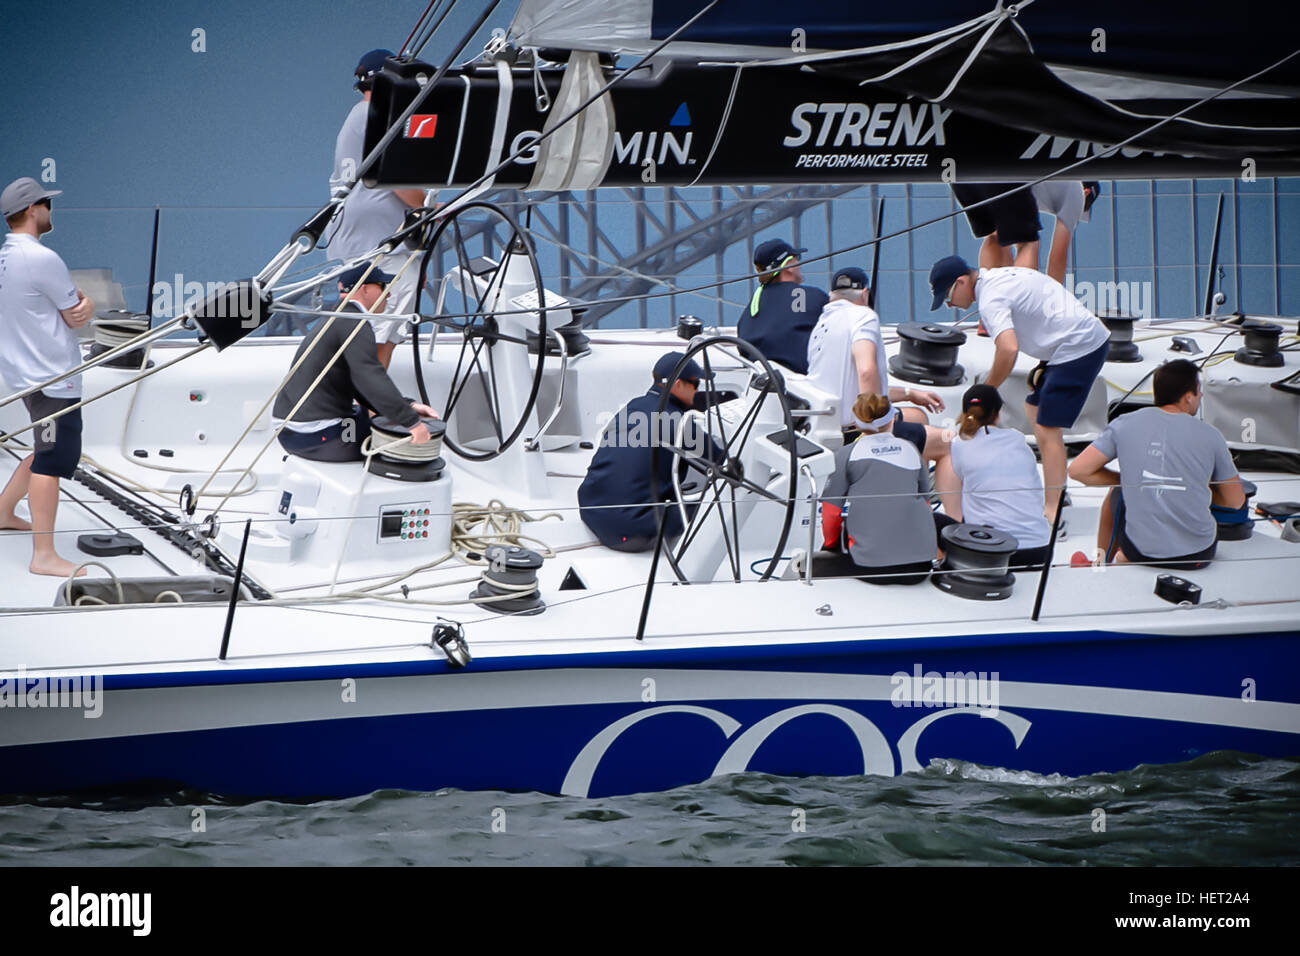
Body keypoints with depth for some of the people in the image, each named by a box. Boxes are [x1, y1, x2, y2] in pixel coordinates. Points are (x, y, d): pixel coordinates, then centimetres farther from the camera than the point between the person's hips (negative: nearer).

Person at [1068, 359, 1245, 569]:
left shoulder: (1125, 424, -3)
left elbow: (1078, 470, -2)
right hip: (1198, 557, -1)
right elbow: (1236, 502, 3)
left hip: (1140, 551, 1)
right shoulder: (1210, 436, -5)